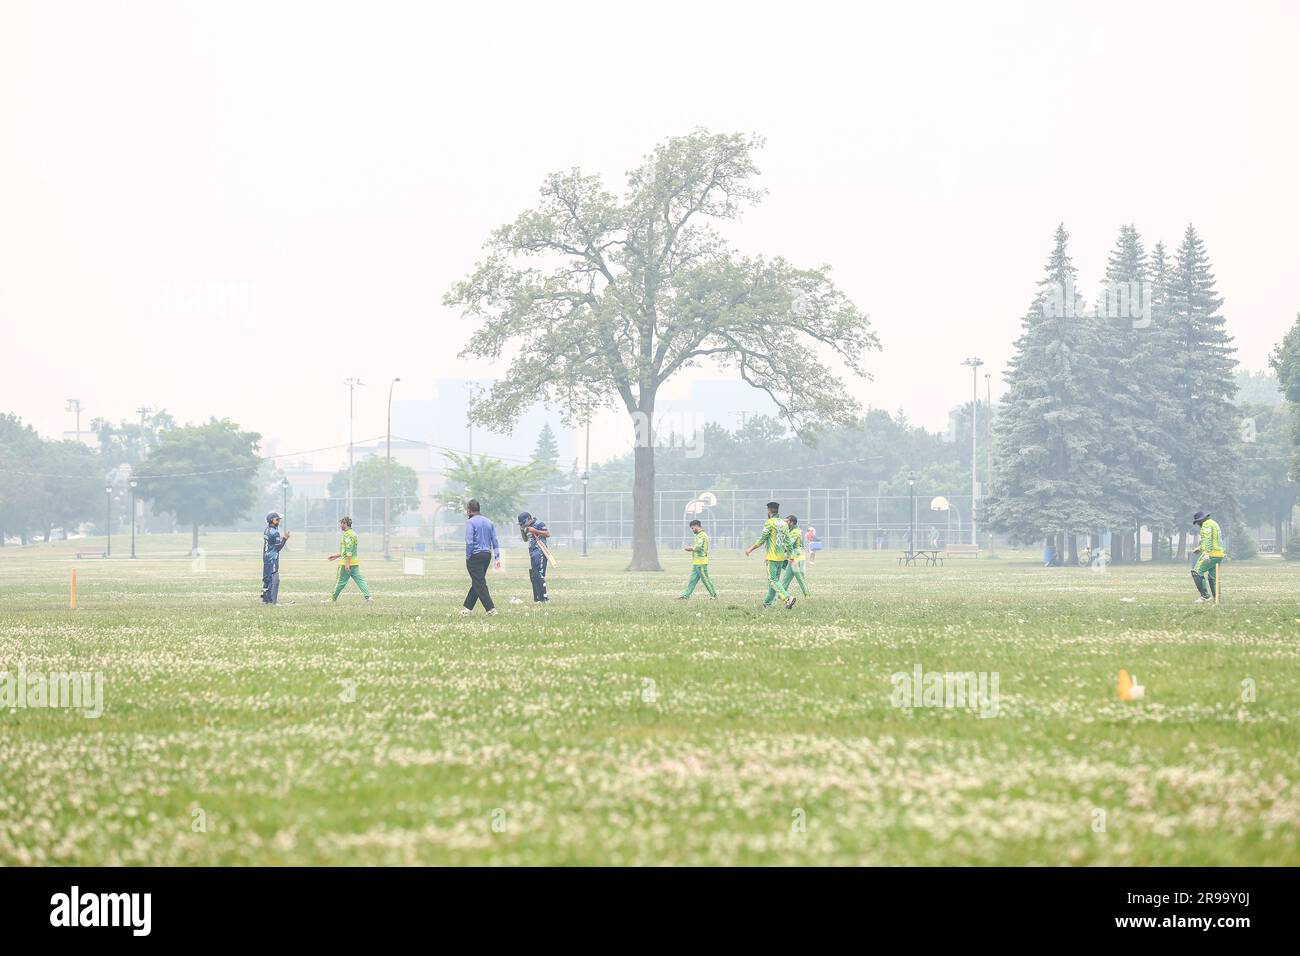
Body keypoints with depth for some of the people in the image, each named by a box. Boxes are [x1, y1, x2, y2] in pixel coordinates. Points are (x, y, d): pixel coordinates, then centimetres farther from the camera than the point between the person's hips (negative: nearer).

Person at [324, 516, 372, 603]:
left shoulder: (347, 534, -12)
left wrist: (347, 563, -24)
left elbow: (349, 549, -21)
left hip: (346, 563, -9)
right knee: (359, 579, 3)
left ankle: (333, 599, 8)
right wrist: (337, 556, 30)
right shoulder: (353, 533, 18)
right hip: (355, 563, 9)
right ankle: (367, 596, -8)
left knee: (341, 581, -1)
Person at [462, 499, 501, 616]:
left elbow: (469, 542, -16)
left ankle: (491, 609, -12)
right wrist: (497, 557, 11)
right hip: (487, 554, 7)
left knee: (479, 583, -5)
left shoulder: (471, 522, -8)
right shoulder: (489, 522, 13)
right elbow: (495, 541, 11)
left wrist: (467, 558, -11)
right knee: (477, 582, 14)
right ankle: (468, 607, 20)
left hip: (475, 555, -7)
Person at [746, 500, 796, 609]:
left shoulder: (769, 523, -10)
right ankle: (768, 602, 23)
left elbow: (762, 539, -13)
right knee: (775, 579, 14)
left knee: (772, 580, -8)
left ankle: (787, 598, -26)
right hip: (781, 556, 7)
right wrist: (789, 554, 21)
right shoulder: (783, 524, 12)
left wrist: (751, 549, -5)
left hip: (772, 556, -7)